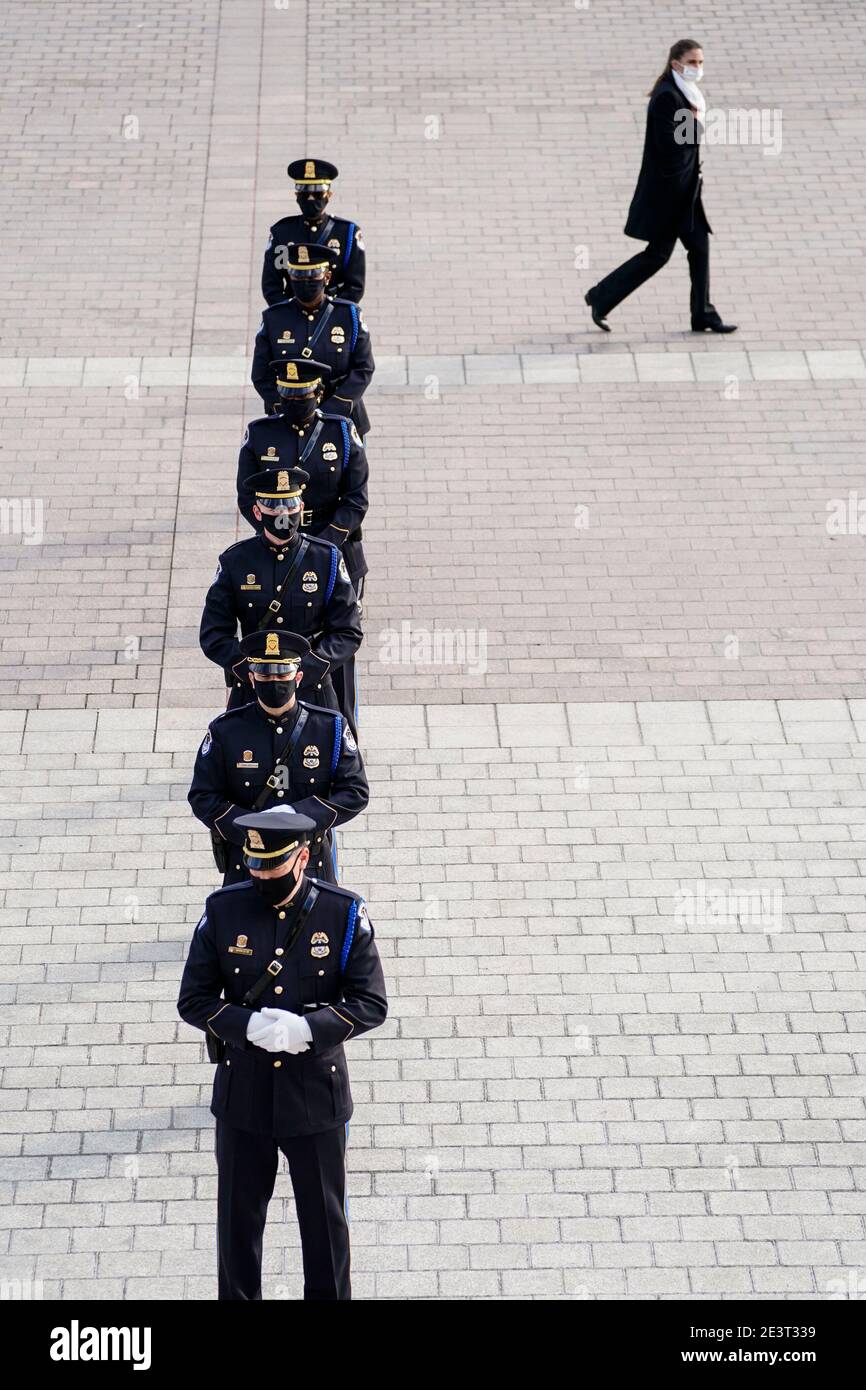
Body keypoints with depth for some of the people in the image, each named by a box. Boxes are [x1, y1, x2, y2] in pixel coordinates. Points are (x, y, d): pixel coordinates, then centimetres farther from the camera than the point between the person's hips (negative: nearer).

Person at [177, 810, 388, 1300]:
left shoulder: (344, 913, -11)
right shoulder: (224, 911, -7)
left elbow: (372, 1004, -9)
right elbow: (193, 999, -4)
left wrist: (307, 1028, -25)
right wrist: (247, 1026, -22)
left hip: (317, 1096, -1)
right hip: (243, 1095, 1)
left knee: (325, 1219, 14)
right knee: (238, 1219, 14)